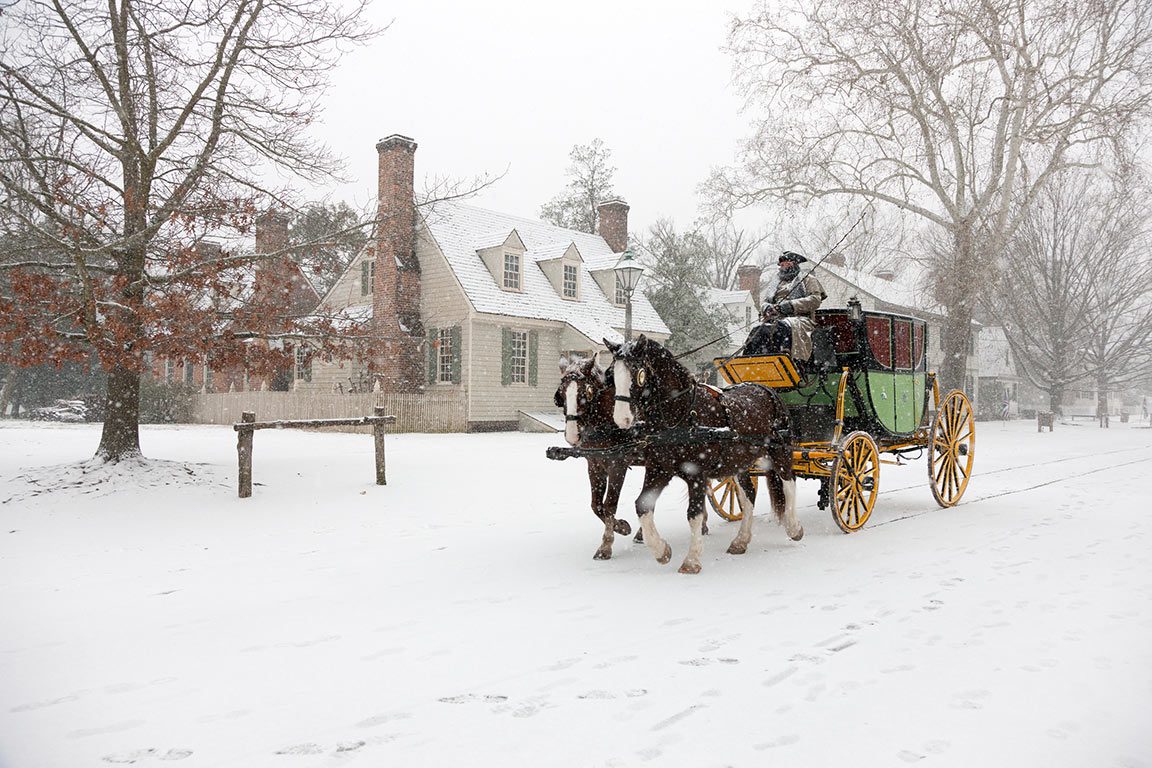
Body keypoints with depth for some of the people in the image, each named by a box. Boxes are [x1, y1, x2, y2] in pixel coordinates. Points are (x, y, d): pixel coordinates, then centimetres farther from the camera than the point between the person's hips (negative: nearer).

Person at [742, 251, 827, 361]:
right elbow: (767, 302, 27)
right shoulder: (780, 285, 34)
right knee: (759, 331, -27)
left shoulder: (808, 279, 16)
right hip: (777, 319, 5)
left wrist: (791, 305, -13)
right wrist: (767, 307, -1)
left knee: (783, 327, -40)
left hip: (801, 318, -5)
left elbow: (815, 300, 0)